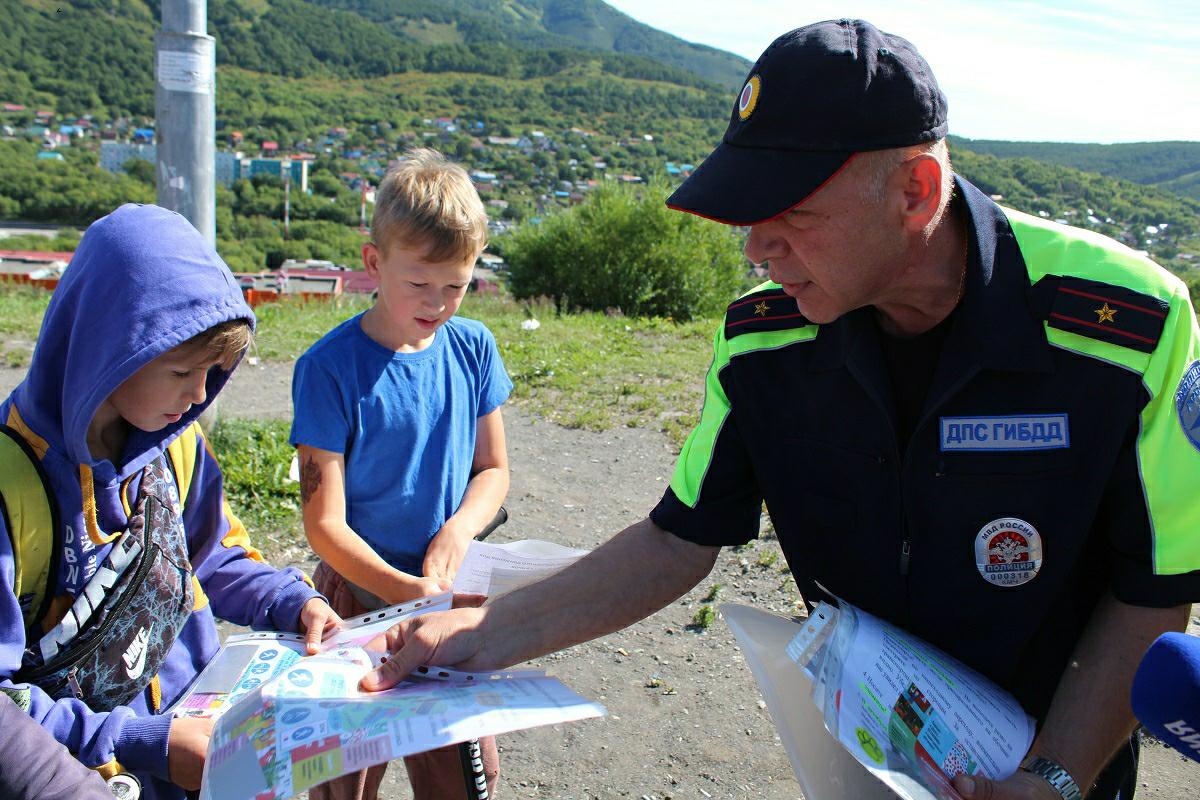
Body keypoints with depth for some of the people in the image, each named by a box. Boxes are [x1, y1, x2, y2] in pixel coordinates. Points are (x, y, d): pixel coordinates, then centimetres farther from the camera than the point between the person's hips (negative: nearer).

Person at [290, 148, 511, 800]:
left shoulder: (472, 347, -1)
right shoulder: (331, 367, -15)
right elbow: (324, 524, -14)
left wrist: (457, 531, -12)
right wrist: (407, 591, -26)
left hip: (448, 591, 4)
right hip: (360, 594, -3)